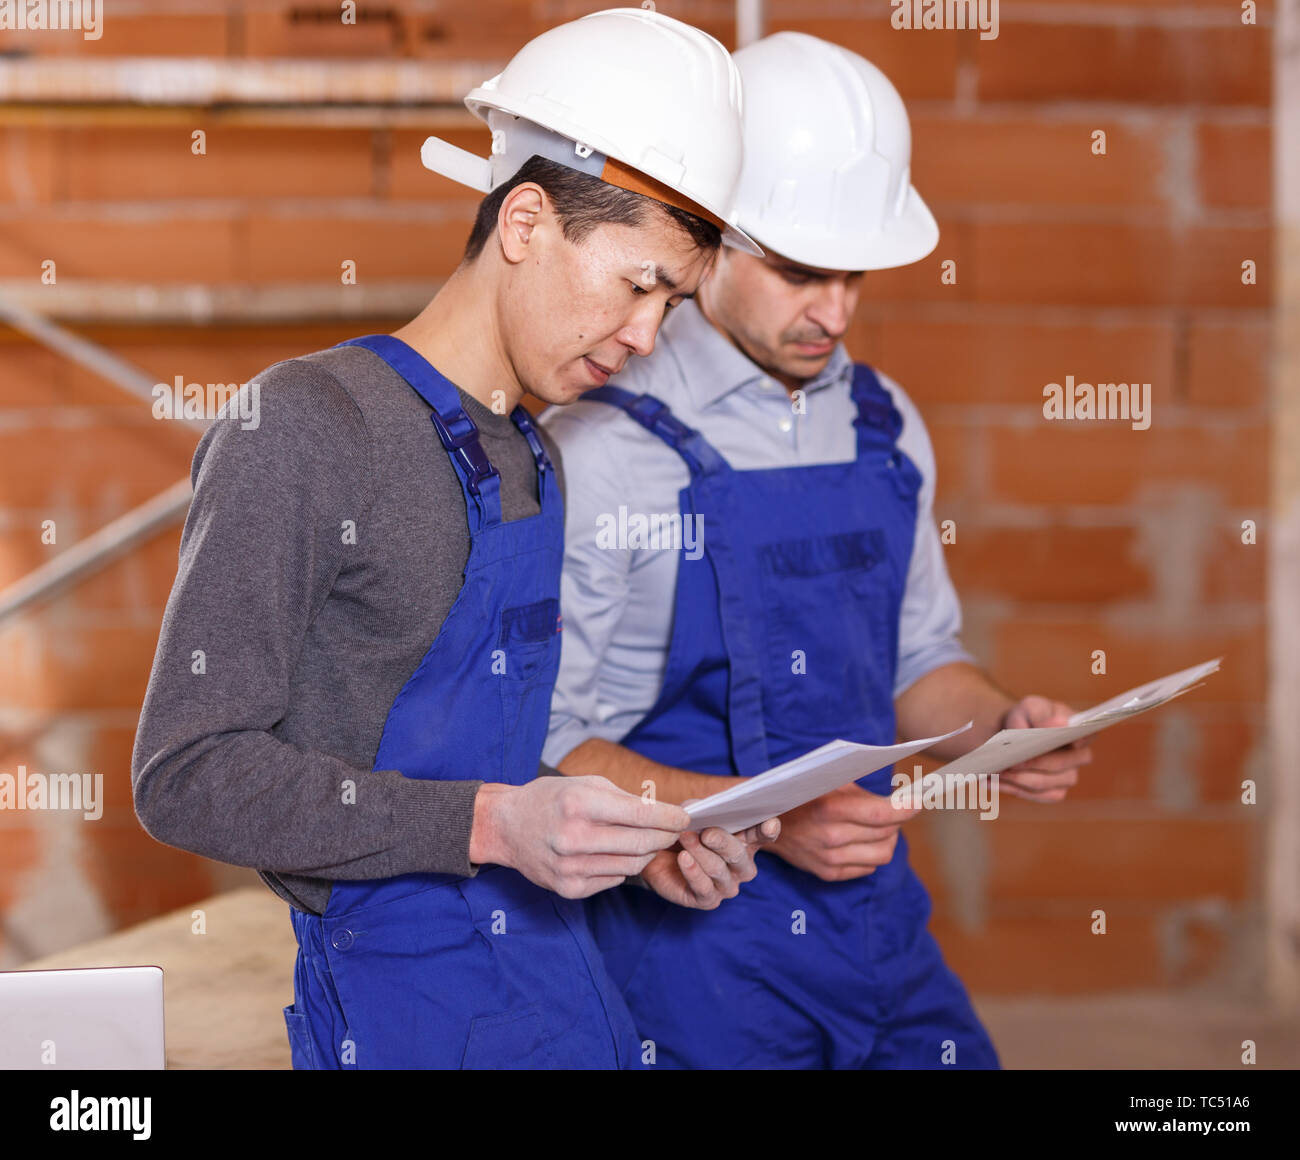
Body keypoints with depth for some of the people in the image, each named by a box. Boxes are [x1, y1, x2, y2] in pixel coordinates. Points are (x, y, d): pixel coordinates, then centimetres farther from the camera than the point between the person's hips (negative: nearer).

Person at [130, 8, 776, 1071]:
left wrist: (636, 842, 1)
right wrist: (490, 825, -23)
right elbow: (186, 773, -18)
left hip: (562, 975, 7)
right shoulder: (303, 431, -13)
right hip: (400, 1004, -7)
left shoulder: (534, 464, 12)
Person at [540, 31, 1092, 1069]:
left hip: (880, 920, 6)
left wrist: (1002, 725, -3)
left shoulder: (887, 427, 7)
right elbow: (545, 746, -14)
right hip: (689, 938, -6)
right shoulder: (600, 445, -13)